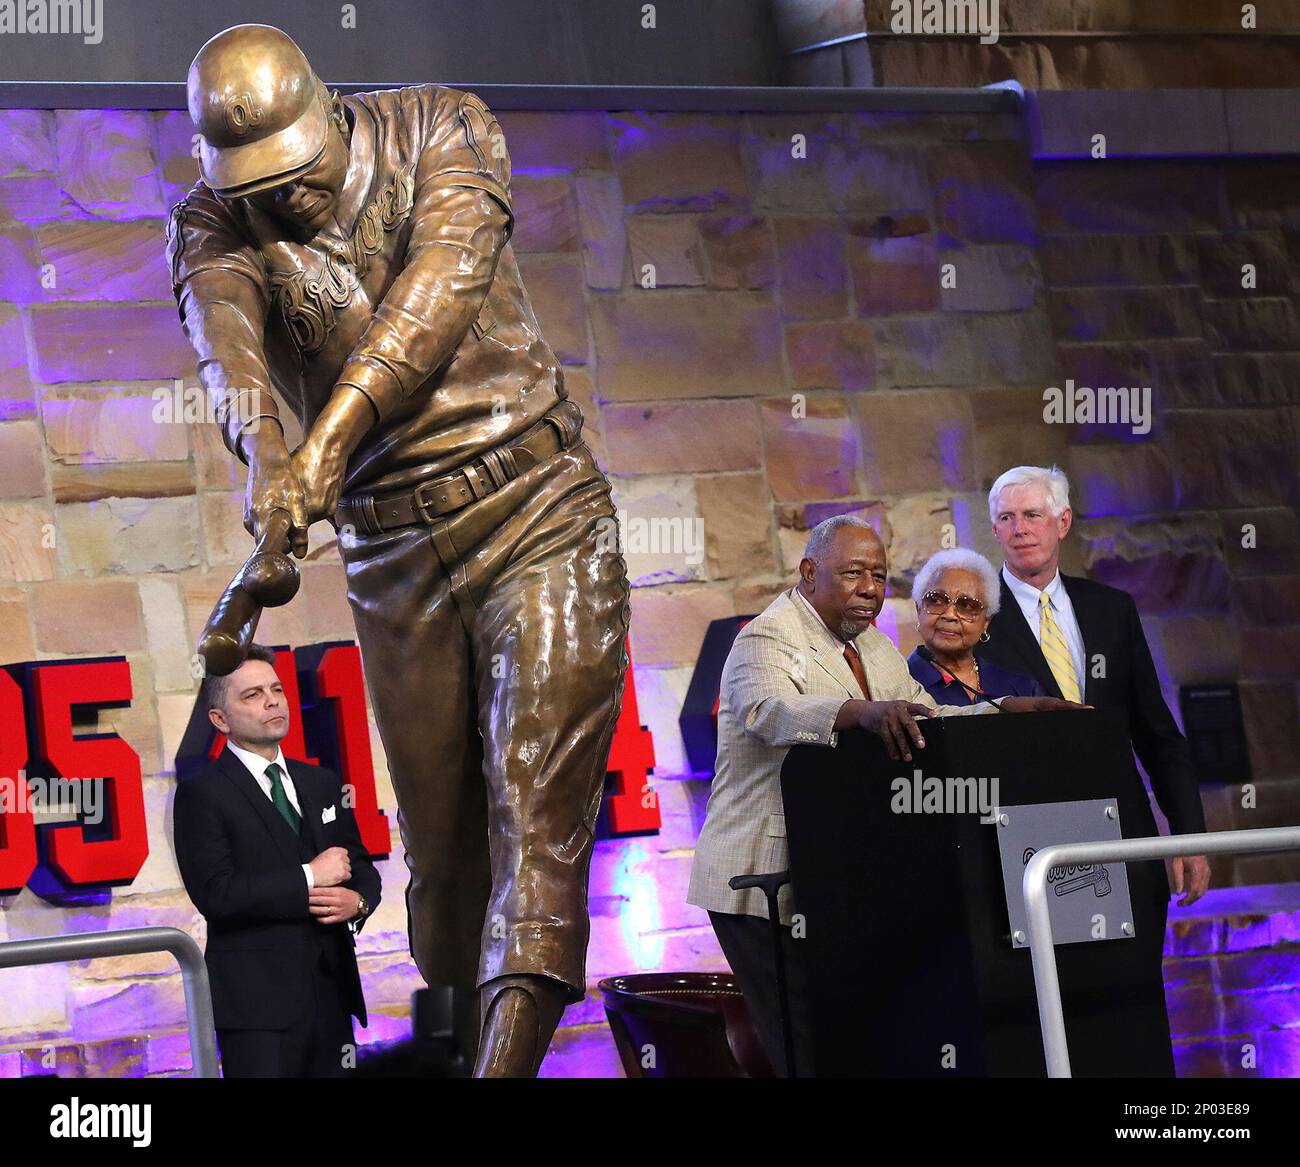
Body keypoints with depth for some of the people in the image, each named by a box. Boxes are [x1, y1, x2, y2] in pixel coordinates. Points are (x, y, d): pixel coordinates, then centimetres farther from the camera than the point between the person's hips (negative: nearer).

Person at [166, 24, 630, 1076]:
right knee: (440, 844, 6)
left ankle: (509, 1067, -24)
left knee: (536, 809, -15)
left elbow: (441, 283, -22)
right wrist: (267, 455, -47)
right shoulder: (211, 228, -2)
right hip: (393, 550, 3)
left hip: (538, 513, -3)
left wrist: (330, 436, -36)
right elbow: (226, 339, -23)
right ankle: (462, 1048, 22)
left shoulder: (445, 130, -5)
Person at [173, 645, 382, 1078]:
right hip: (257, 1005, -6)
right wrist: (308, 879, -12)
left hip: (331, 993, 6)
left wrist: (358, 901, -4)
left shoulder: (321, 783, 16)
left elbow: (361, 868, 20)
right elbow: (215, 893, -16)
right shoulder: (202, 794, -4)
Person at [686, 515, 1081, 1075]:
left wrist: (1006, 711, 1)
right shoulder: (767, 640, -9)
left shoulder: (873, 645, 20)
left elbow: (926, 721, 19)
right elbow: (771, 711, -30)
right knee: (813, 1052, -12)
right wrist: (865, 712, -47)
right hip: (765, 886, -8)